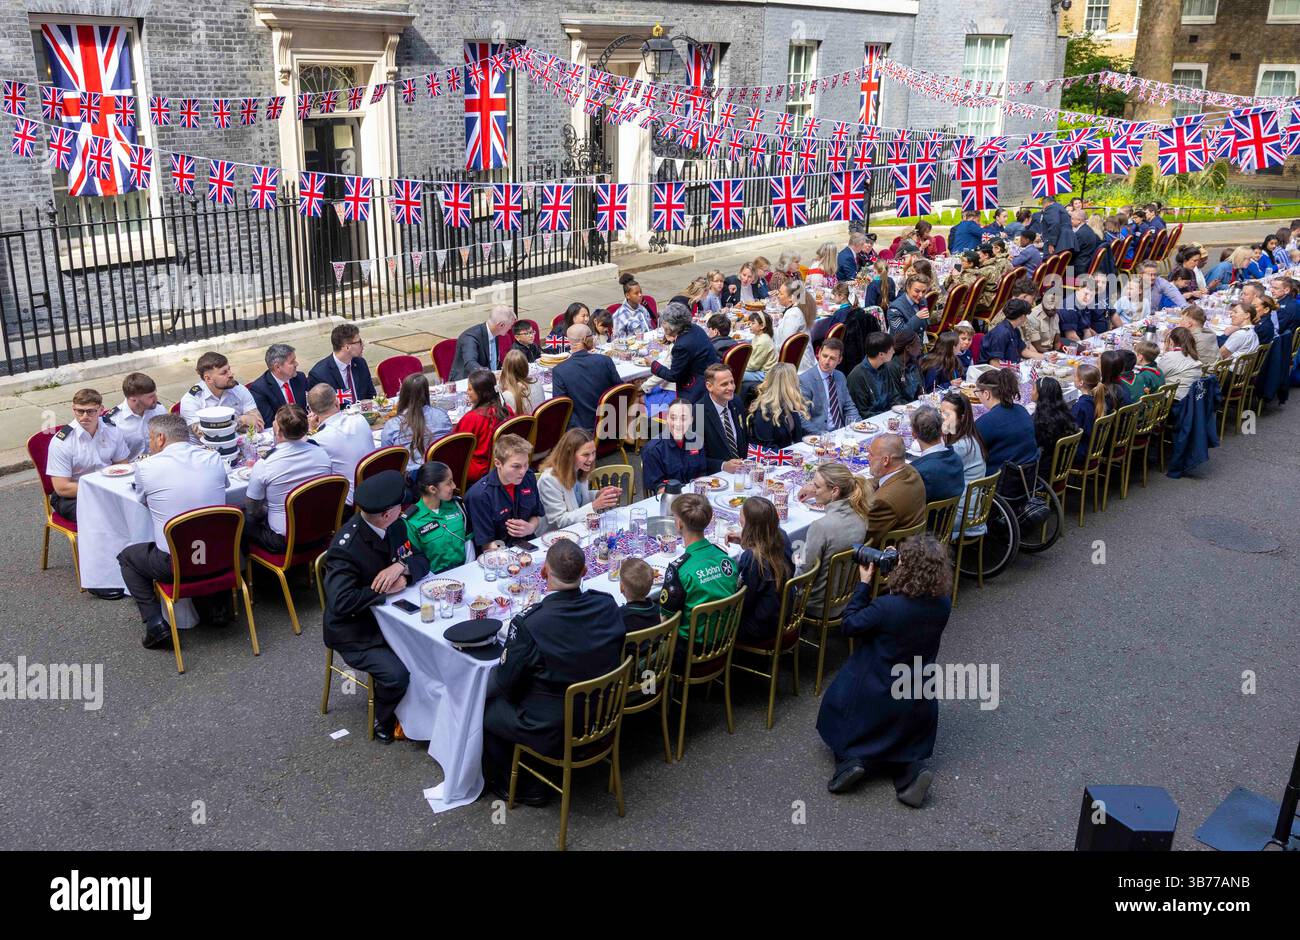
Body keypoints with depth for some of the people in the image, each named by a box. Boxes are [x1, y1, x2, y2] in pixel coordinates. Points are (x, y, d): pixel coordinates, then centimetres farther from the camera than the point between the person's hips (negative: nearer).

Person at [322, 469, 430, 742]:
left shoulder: (396, 526, -5)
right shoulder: (345, 548, -28)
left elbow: (422, 561, 2)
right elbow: (341, 602, -35)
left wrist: (402, 568, -21)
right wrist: (386, 590, -25)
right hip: (355, 632, -7)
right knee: (397, 674, -25)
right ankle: (384, 722, 6)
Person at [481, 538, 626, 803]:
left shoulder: (528, 624, -28)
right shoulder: (607, 605, -13)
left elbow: (506, 682, -15)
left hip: (550, 734, -5)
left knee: (485, 707, 19)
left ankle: (519, 786, 32)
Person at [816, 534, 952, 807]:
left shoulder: (886, 607, -28)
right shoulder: (943, 604, -13)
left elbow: (850, 624, -11)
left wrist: (864, 583, -6)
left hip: (874, 699, -4)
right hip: (918, 707, 4)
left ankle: (852, 758, -4)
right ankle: (910, 768, -3)